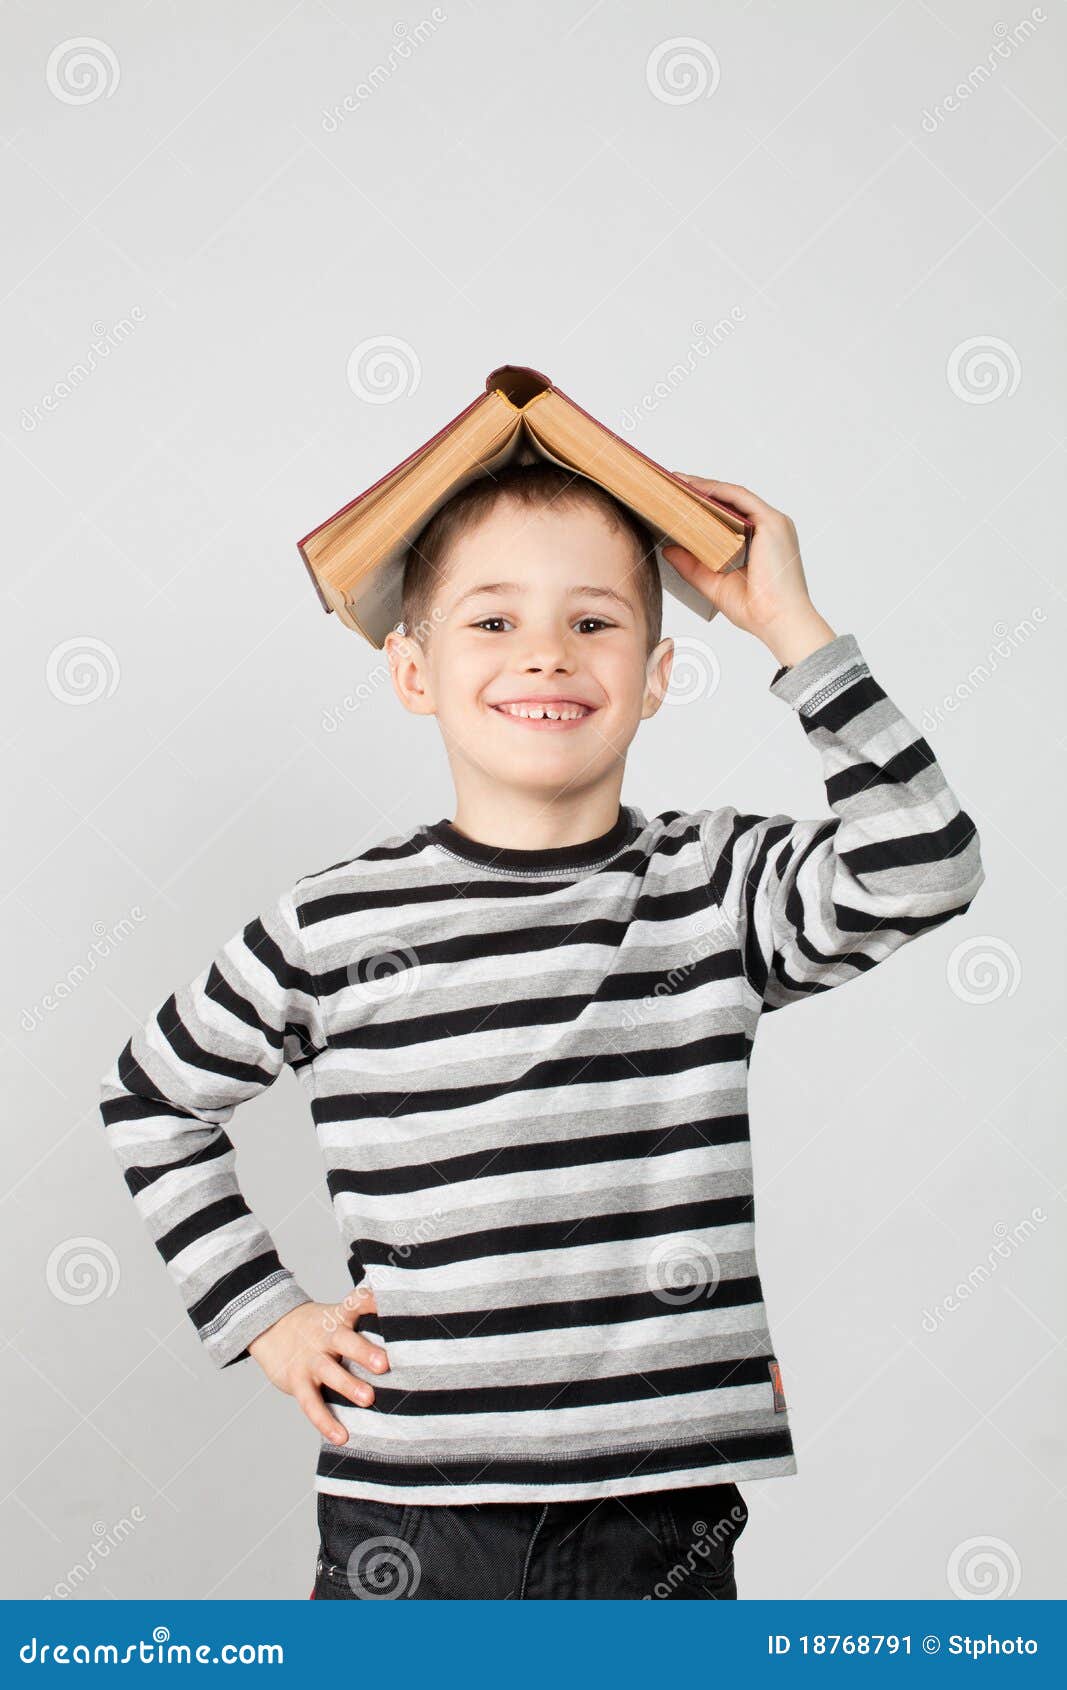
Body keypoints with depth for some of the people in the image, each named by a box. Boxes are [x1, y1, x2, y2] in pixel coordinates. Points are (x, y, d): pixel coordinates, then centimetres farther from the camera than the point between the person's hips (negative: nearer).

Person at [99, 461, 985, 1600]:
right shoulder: (336, 926, -3)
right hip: (409, 1520, 0)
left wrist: (788, 623, -14)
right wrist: (260, 1317, 6)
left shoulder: (717, 886, -1)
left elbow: (925, 865, -18)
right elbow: (153, 1096, 12)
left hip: (664, 1519, 1)